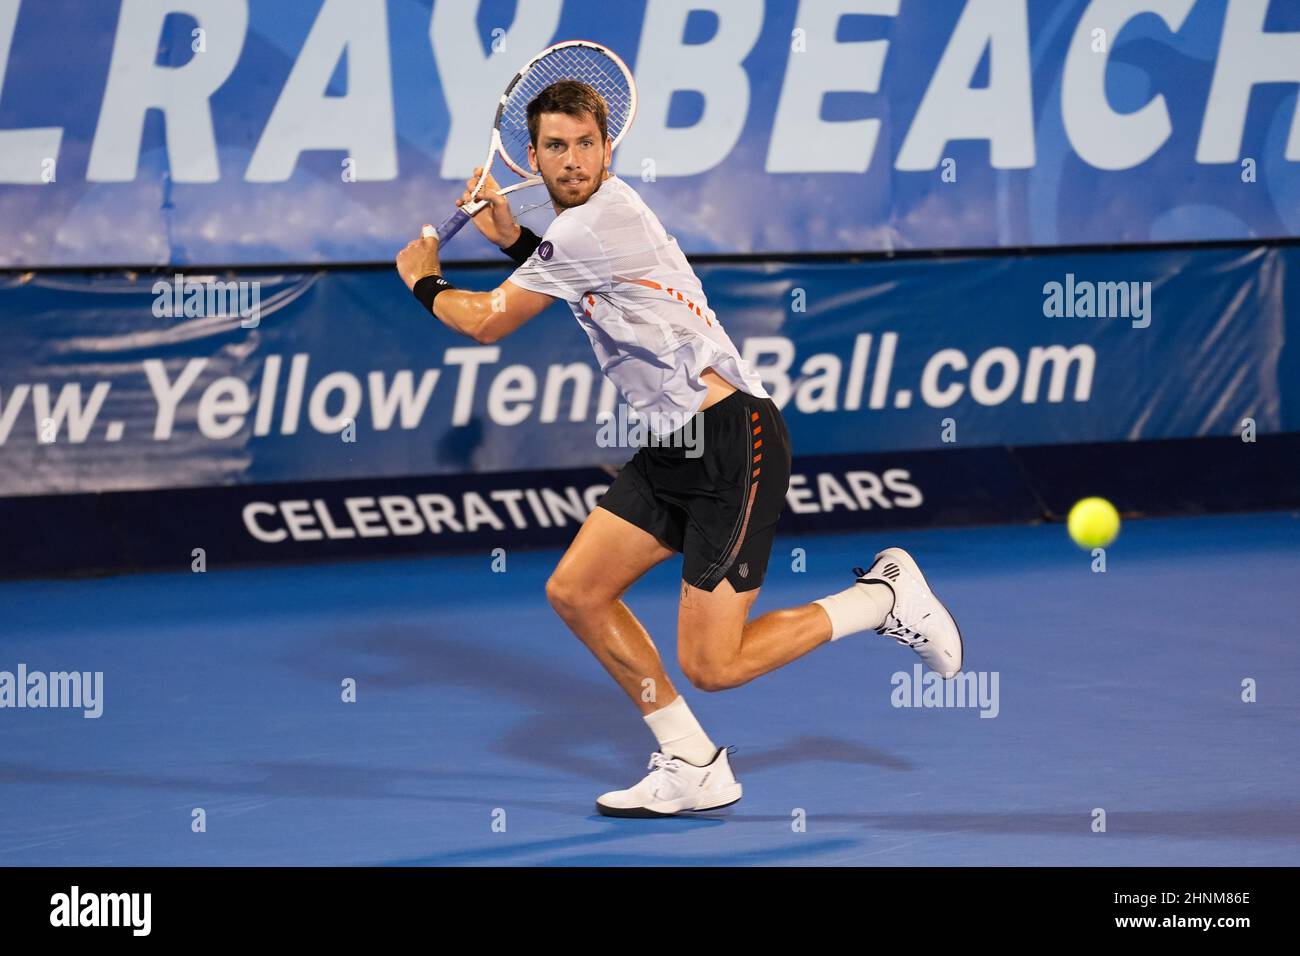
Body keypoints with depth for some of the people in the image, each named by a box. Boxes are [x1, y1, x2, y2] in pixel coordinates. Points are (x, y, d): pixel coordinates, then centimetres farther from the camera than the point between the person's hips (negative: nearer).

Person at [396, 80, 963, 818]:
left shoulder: (595, 224, -16)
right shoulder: (606, 208, 13)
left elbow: (488, 322, -8)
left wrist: (425, 282, 12)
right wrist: (512, 236, 22)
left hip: (736, 438, -10)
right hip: (676, 447, 10)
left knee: (710, 664, -11)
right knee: (575, 592, 5)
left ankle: (885, 596, 8)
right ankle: (694, 768, 13)